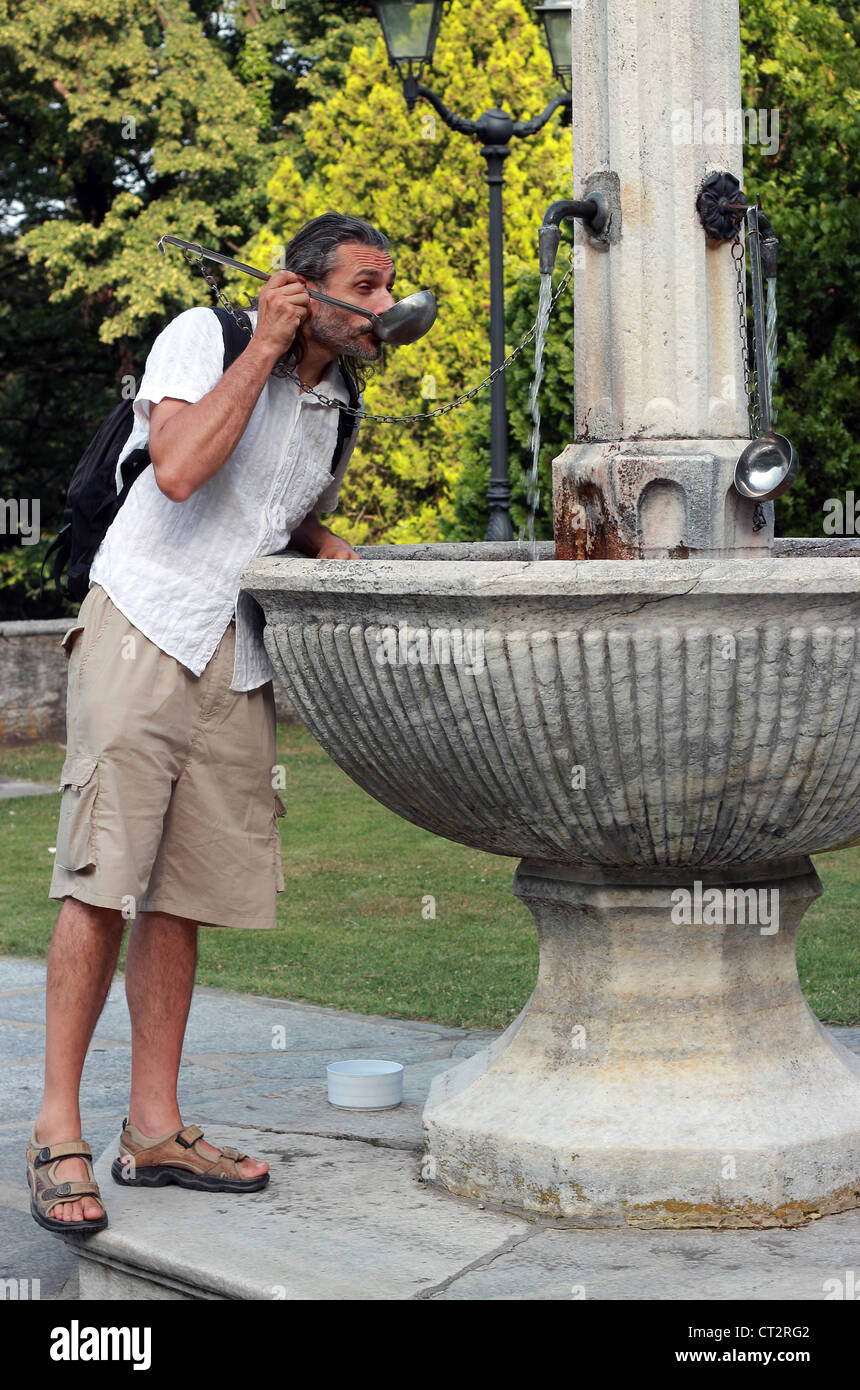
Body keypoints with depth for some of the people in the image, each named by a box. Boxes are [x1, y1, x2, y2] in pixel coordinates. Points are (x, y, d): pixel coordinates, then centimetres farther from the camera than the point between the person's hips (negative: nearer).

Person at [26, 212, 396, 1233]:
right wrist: (263, 349, -15)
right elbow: (180, 470, -21)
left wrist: (332, 549, 8)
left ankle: (154, 1130, 11)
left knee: (182, 892, 6)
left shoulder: (340, 402, 15)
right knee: (102, 881, -11)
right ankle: (58, 1130, -6)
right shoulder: (204, 337, -4)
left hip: (238, 662, 6)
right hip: (144, 631, -6)